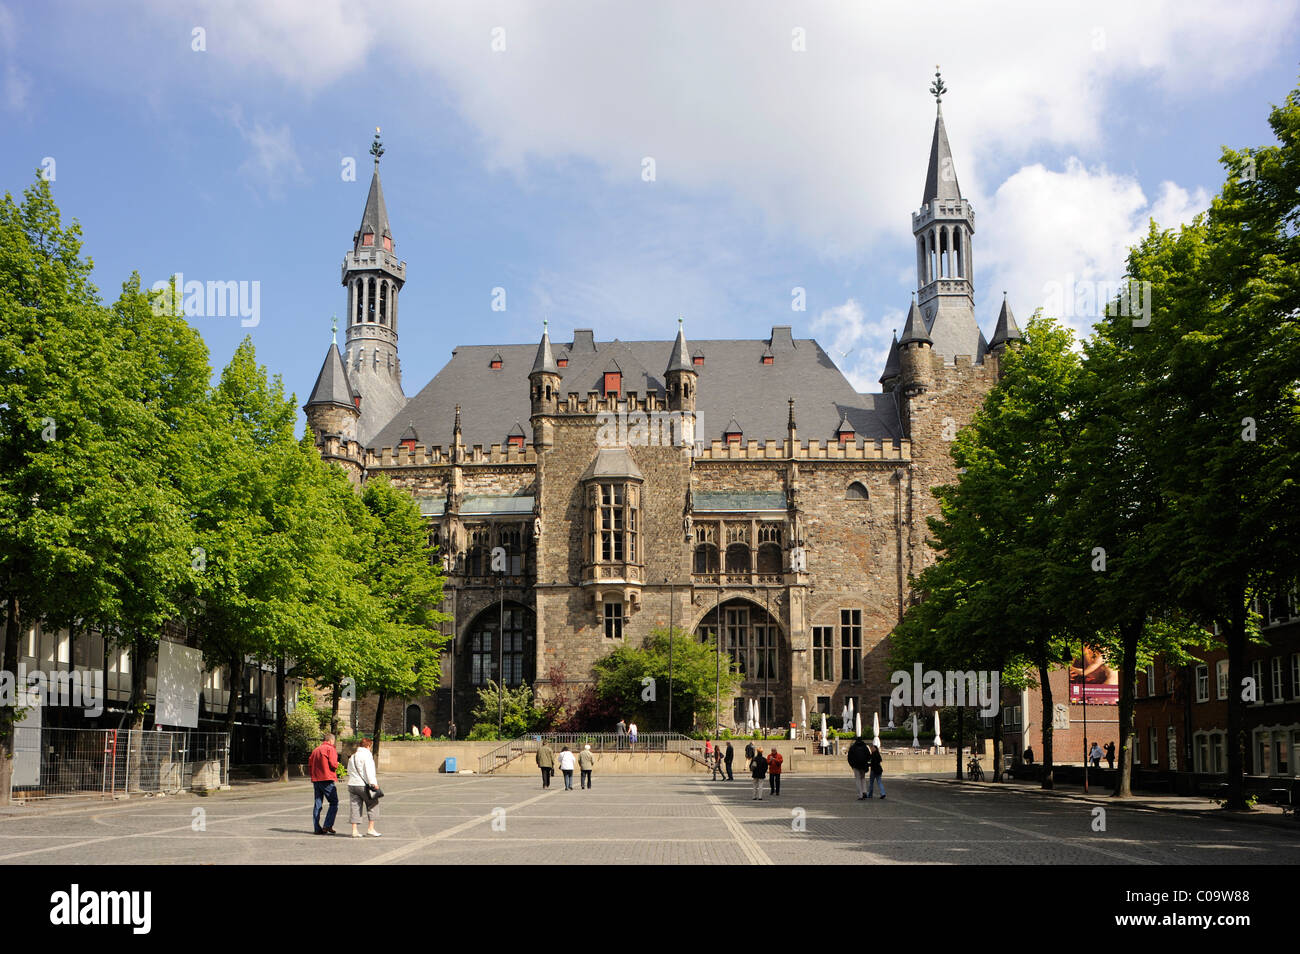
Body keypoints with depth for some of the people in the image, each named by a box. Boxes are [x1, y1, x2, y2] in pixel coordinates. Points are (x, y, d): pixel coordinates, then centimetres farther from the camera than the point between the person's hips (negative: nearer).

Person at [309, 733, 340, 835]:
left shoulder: (316, 749, 15)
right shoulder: (330, 749, -6)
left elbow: (310, 764, 14)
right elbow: (333, 764, -15)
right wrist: (337, 765, 6)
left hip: (315, 779, 7)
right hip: (327, 780, -7)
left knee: (317, 804, 10)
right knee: (334, 803, 1)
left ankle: (317, 828, 8)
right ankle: (327, 825, -9)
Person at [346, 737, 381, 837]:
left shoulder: (352, 756, 18)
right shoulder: (366, 755, -7)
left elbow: (349, 771, 22)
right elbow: (369, 770, -17)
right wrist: (373, 783, -20)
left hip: (352, 784, 7)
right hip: (364, 785, -7)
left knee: (355, 807, 7)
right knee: (373, 805, 6)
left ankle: (354, 830, 3)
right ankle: (371, 828, 4)